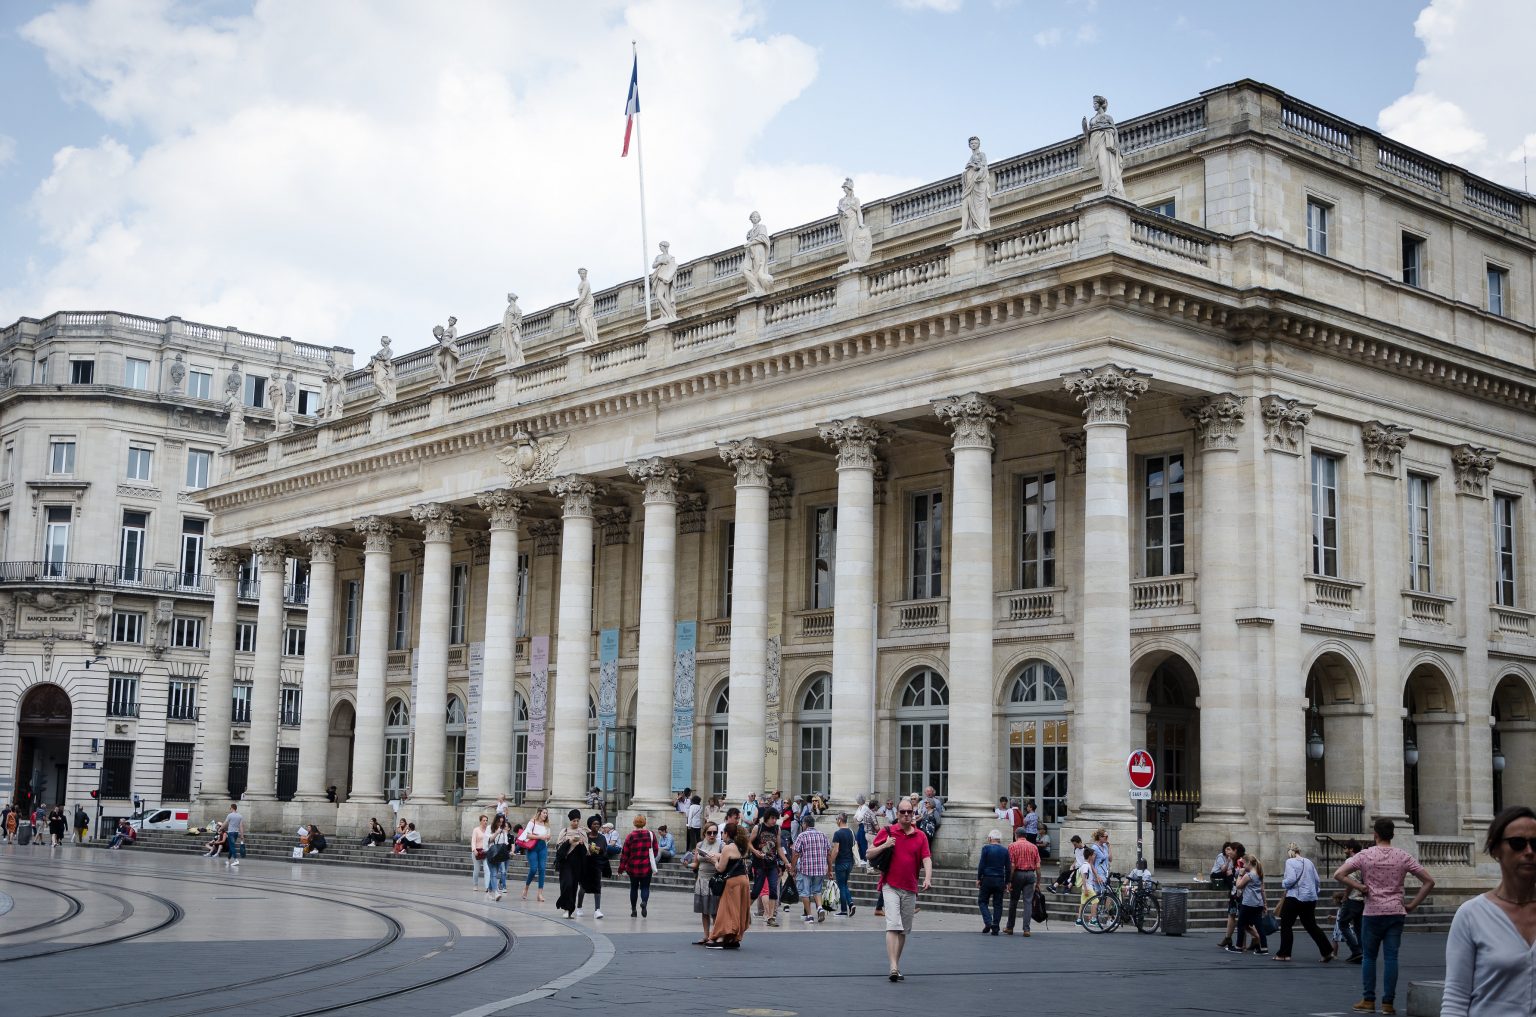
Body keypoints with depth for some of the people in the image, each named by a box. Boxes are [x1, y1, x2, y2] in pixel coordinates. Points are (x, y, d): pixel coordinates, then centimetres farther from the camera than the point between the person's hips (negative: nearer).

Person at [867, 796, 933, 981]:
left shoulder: (921, 836, 8)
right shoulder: (887, 832, 3)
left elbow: (927, 859, 0)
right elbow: (869, 853, 6)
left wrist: (928, 878, -18)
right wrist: (884, 846, -13)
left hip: (910, 889, 3)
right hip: (890, 886, -3)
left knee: (904, 930, 9)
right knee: (893, 926, -16)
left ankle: (896, 966, 21)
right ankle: (893, 968, -23)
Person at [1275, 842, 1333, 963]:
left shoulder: (1290, 862, -7)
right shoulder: (1309, 862, 10)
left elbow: (1291, 879, -19)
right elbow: (1317, 879, 12)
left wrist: (1283, 883, 1)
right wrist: (1314, 892, 26)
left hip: (1295, 897, -6)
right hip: (1311, 898, 6)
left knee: (1286, 925, 4)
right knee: (1311, 926, 14)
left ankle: (1284, 954, 4)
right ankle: (1327, 951, 8)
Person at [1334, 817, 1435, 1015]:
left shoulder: (1365, 855, -4)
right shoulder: (1403, 857, 2)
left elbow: (1339, 874, -13)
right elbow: (1429, 881, 2)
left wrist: (1359, 886, -4)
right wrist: (1413, 904, 4)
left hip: (1372, 913, -2)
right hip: (1396, 913, 2)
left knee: (1369, 956, 8)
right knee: (1391, 957, 3)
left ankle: (1368, 1000, 10)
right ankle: (1388, 1002, 3)